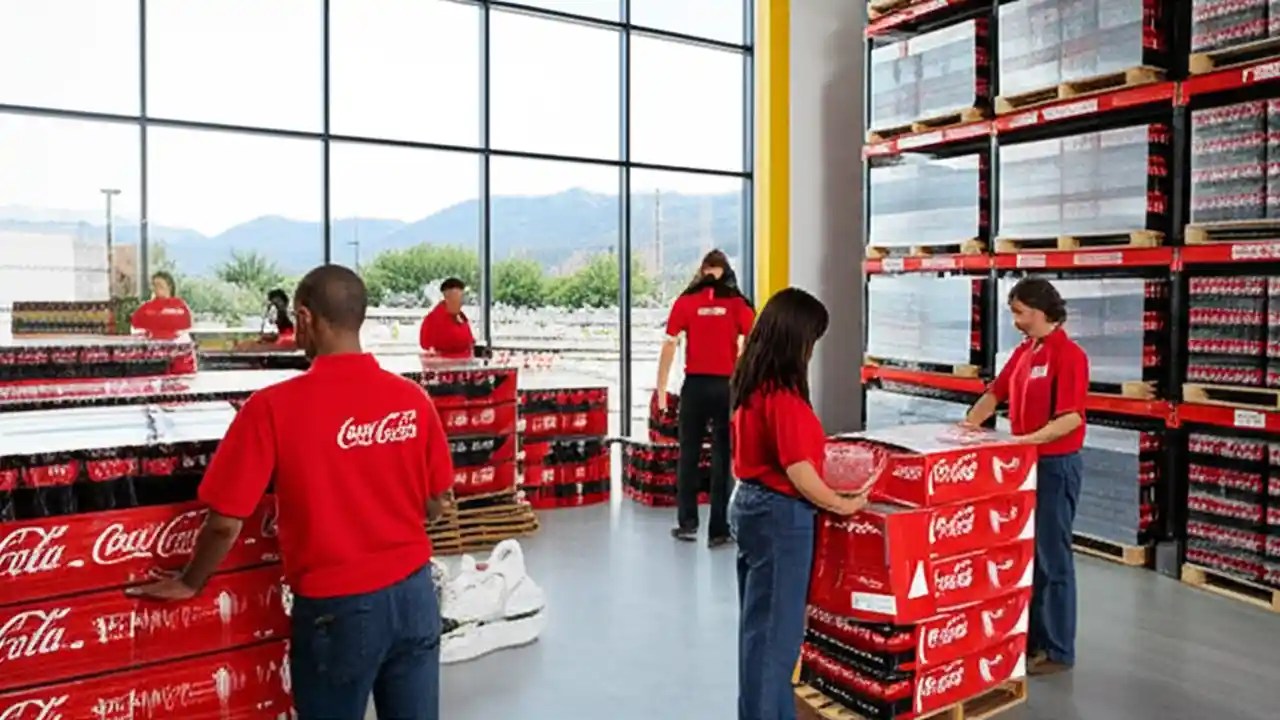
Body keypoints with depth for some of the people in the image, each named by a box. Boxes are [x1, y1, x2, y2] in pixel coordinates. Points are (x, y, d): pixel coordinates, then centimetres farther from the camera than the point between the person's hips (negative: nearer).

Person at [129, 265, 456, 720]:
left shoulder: (273, 407, -16)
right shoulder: (412, 398, -7)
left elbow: (225, 523, -11)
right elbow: (435, 505, 3)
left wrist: (189, 583, 8)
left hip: (336, 607, -3)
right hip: (412, 592, 3)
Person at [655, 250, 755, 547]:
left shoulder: (685, 301, 2)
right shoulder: (737, 302, 1)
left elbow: (669, 346, -3)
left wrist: (661, 389, 1)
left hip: (695, 385, 1)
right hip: (727, 386, 0)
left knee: (688, 455, 13)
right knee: (722, 458, 6)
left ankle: (687, 523, 19)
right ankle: (718, 530, 10)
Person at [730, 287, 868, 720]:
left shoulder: (752, 384, 6)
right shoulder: (782, 395, -22)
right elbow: (799, 474, -21)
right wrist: (843, 505, -8)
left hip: (751, 504, 10)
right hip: (780, 515, -10)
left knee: (760, 623, 20)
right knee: (774, 628, 4)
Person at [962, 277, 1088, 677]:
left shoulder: (1068, 355, -16)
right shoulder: (1023, 352, 10)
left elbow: (1071, 418, -23)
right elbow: (996, 393, 17)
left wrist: (1028, 440, -30)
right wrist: (969, 425, 3)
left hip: (1055, 465, -9)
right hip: (1025, 463, 9)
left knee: (1052, 559, 1)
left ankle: (1058, 650, 14)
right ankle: (1032, 637, 29)